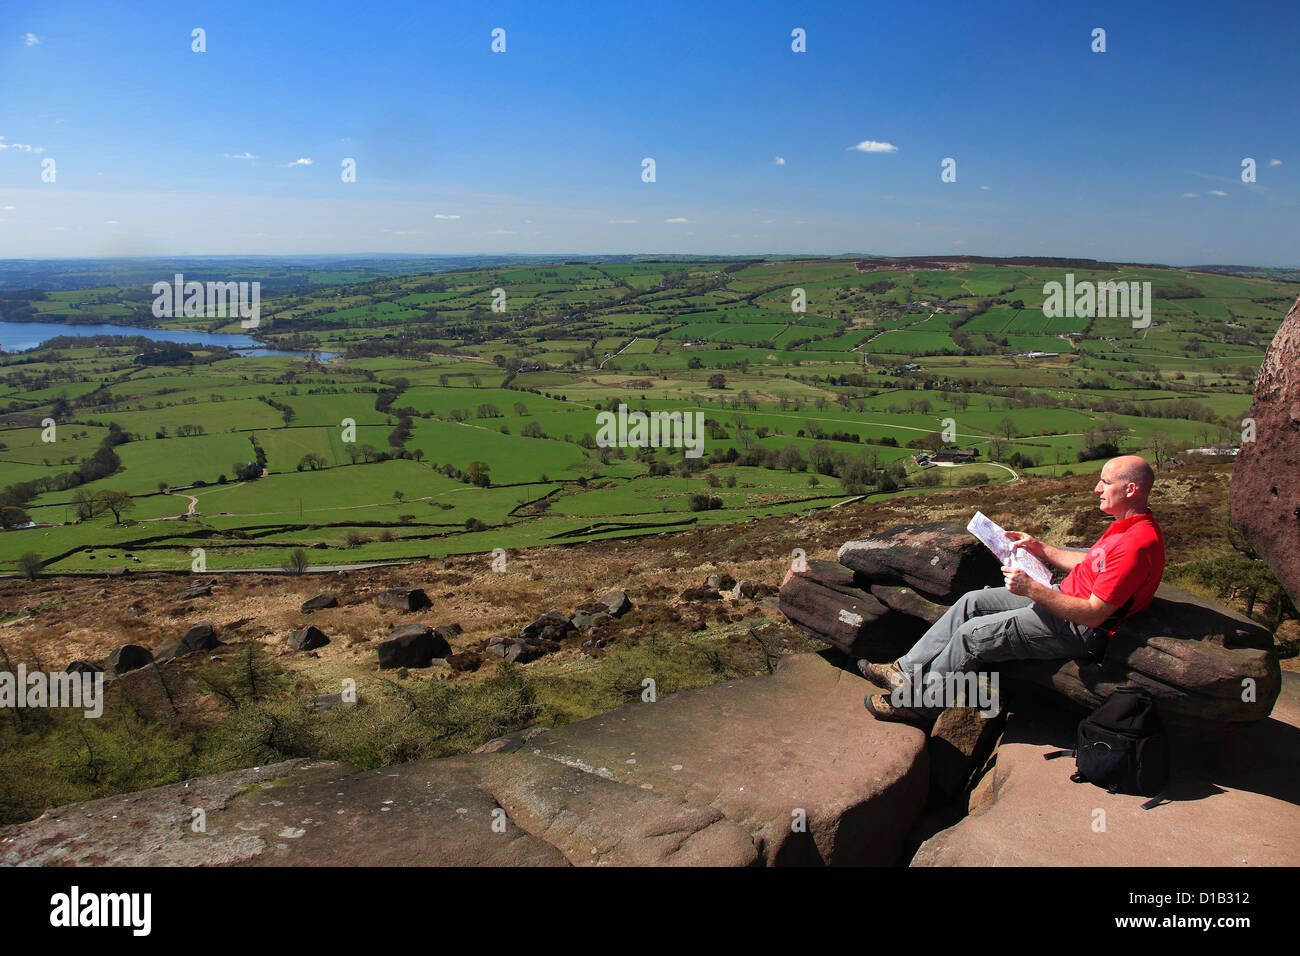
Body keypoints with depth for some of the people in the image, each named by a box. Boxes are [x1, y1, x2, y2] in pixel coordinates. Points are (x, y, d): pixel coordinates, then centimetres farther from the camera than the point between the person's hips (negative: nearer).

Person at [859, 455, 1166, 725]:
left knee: (974, 633, -16)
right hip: (1066, 596, 10)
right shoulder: (1126, 524, 7)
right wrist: (1039, 548, 12)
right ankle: (907, 669, 7)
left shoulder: (1137, 543, -26)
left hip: (1080, 630, -10)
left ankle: (919, 703, -1)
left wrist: (1031, 589, -29)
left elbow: (1093, 614, -28)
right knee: (972, 602, 4)